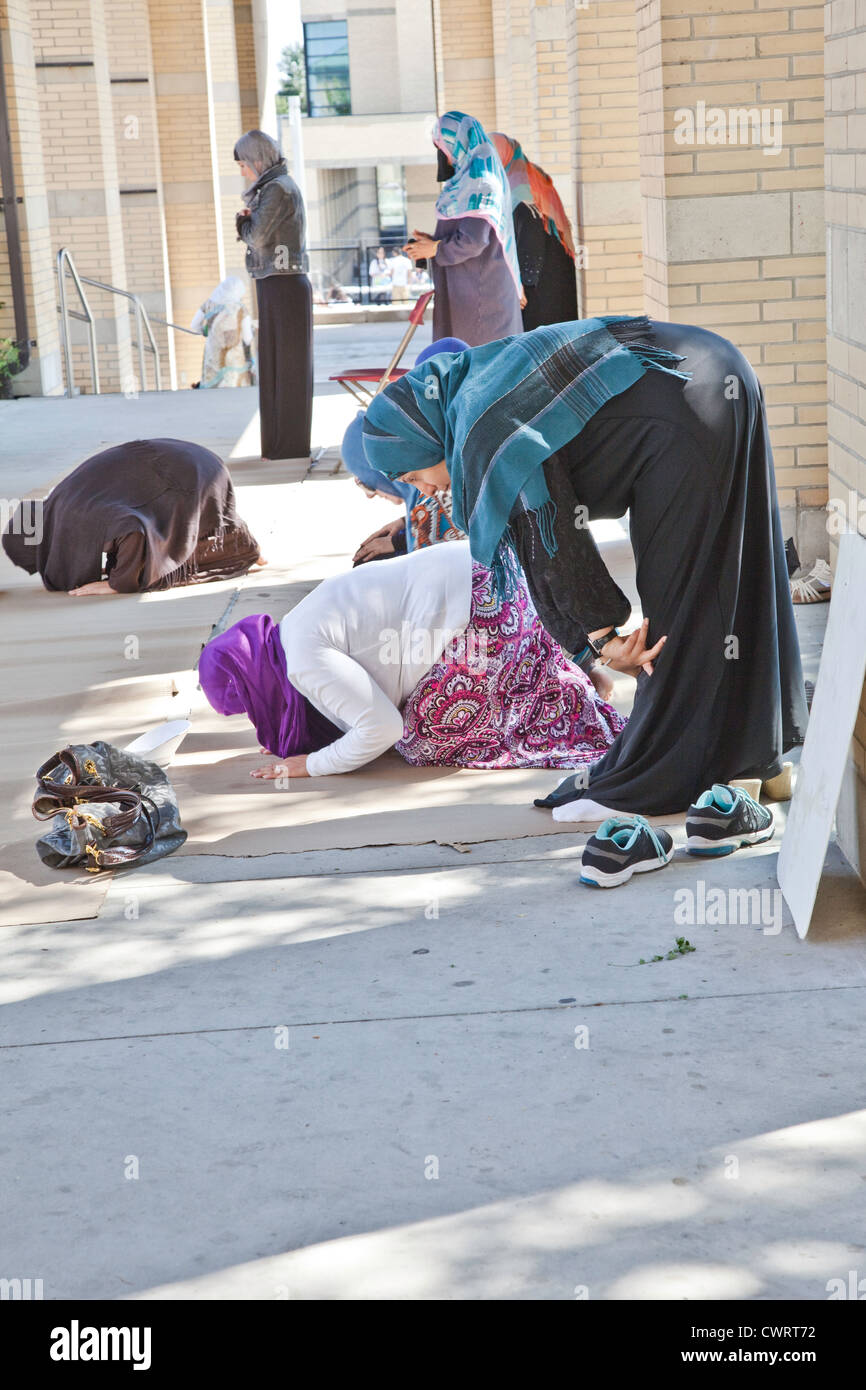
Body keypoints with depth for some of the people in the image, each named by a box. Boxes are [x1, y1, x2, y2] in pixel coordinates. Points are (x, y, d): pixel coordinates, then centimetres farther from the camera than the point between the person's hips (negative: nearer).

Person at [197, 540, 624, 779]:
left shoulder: (305, 658, -17)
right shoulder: (296, 627, 14)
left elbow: (382, 728, -16)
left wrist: (313, 764, -4)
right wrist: (289, 736, 19)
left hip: (483, 610, -10)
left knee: (425, 738, 4)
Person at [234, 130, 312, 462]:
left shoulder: (278, 188, -12)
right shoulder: (272, 187, 18)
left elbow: (258, 236, -19)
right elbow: (257, 235, 17)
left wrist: (244, 222, 1)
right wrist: (246, 223, -2)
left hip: (284, 286, -10)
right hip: (274, 285, 10)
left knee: (288, 365, -4)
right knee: (275, 365, 11)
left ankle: (292, 445, 1)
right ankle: (279, 444, 17)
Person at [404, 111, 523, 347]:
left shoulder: (478, 182, -16)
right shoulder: (477, 176, 15)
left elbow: (473, 241, -23)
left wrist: (435, 249, -8)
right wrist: (434, 240, 11)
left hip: (476, 290, -10)